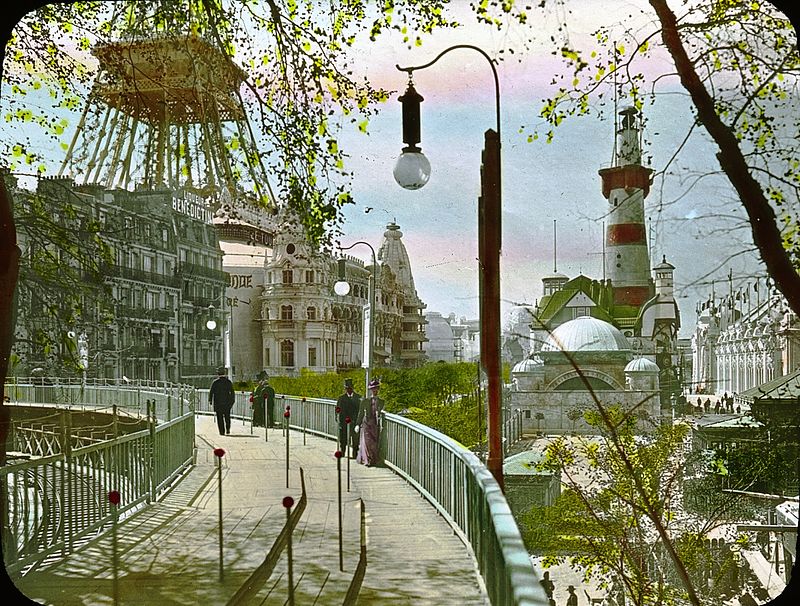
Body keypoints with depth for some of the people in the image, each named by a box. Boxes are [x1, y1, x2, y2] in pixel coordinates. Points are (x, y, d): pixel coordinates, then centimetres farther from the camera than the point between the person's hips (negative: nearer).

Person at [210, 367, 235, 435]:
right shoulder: (228, 382, -1)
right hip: (227, 402, 2)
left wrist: (210, 400, 5)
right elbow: (232, 392, 1)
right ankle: (228, 429, 5)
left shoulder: (215, 382, -6)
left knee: (220, 417, 4)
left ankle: (222, 431, 1)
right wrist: (233, 400, 10)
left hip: (218, 403, -2)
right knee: (227, 416, 16)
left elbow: (211, 392, -4)